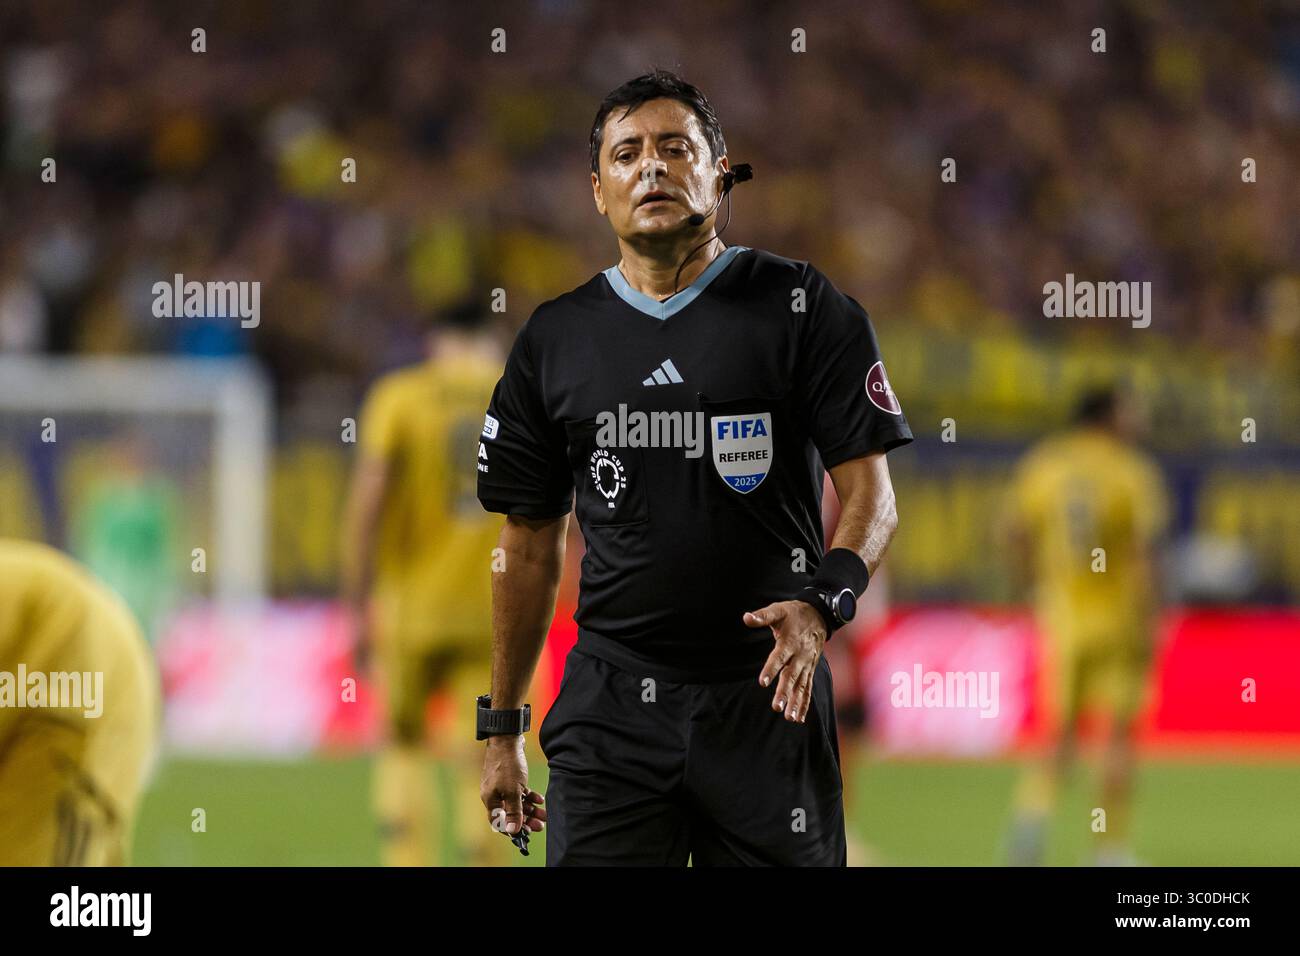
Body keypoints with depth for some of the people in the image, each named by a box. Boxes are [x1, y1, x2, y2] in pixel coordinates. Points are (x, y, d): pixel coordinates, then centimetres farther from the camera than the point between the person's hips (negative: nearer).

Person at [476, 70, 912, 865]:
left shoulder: (803, 310, 3)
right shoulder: (556, 339, 11)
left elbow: (871, 495, -2)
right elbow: (532, 547, 16)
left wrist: (822, 605, -22)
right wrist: (502, 729, 13)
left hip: (767, 697, -2)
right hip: (613, 703, 2)